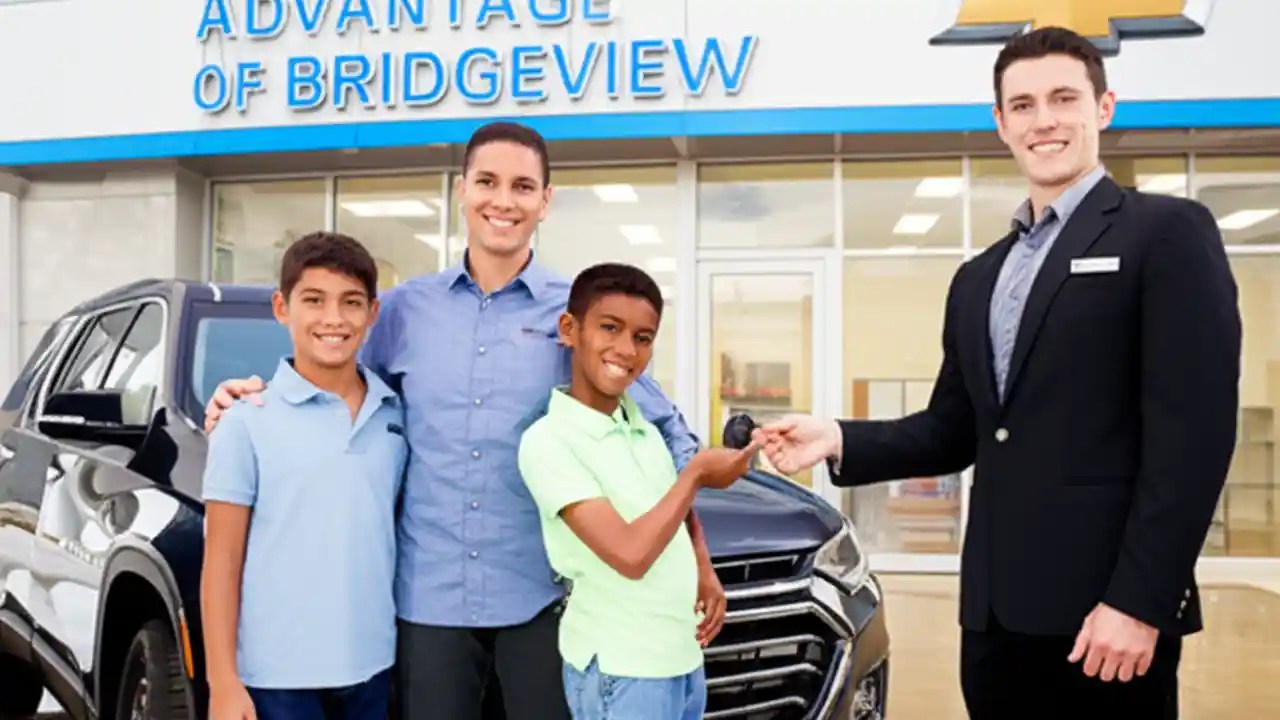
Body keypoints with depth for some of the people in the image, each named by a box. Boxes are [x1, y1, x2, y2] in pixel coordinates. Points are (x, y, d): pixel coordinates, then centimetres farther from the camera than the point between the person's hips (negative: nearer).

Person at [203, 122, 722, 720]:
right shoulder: (407, 307, 5)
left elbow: (663, 431, 5)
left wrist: (697, 557, 1)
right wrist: (252, 399, -4)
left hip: (541, 592, -1)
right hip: (429, 592, 2)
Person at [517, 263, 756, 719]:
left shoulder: (645, 429, 7)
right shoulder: (548, 440, -16)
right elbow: (630, 553, -22)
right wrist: (696, 475, -11)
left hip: (684, 659, 7)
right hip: (619, 671, -7)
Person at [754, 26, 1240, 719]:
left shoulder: (1168, 232, -3)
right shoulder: (978, 277, 18)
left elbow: (1194, 429, -11)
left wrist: (1140, 599, -17)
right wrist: (840, 440, 0)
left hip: (1107, 609, -6)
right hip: (995, 610, 6)